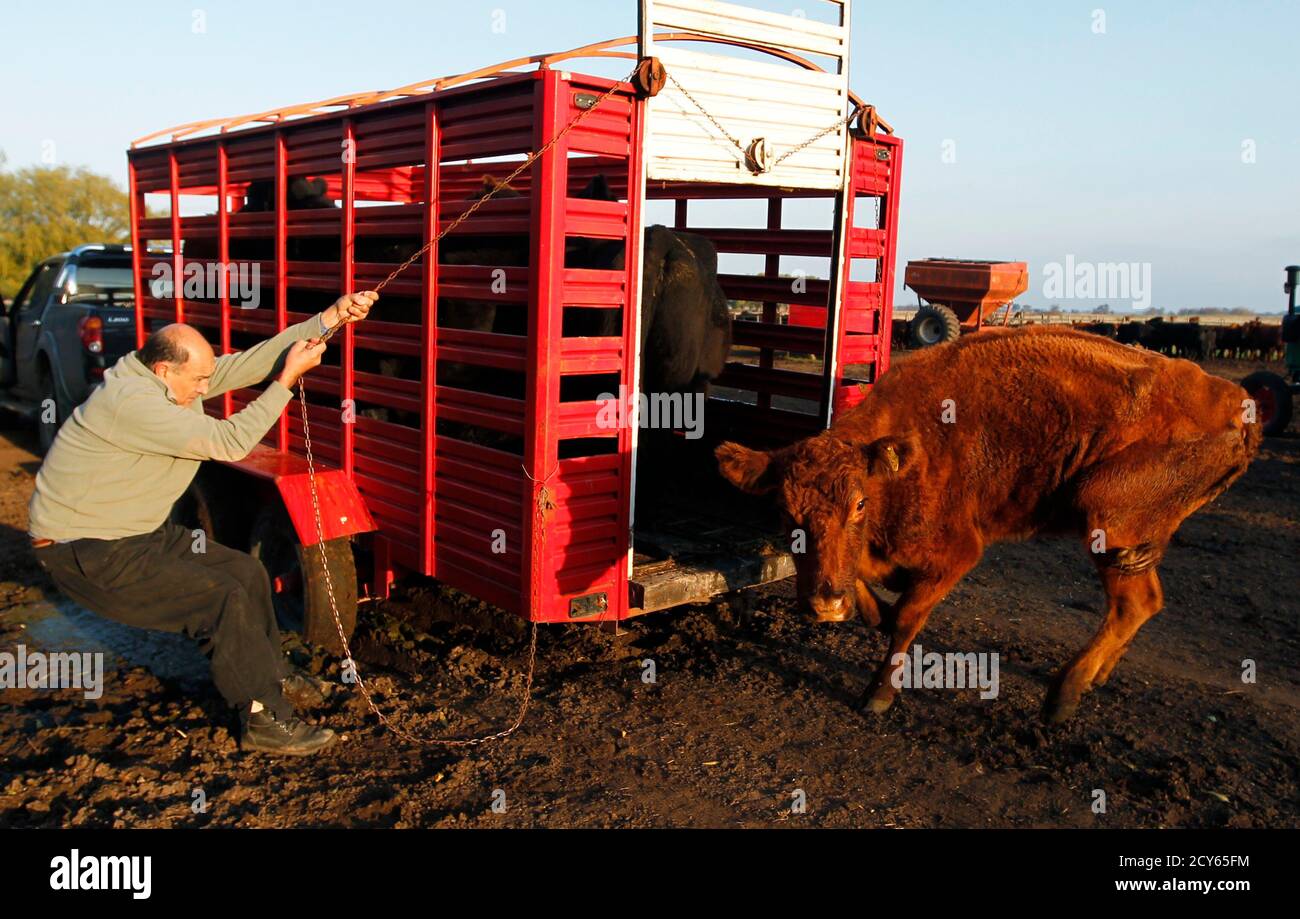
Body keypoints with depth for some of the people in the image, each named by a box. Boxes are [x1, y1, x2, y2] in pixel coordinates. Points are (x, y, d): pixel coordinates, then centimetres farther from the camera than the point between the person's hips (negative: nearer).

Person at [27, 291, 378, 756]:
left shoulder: (174, 375, -2)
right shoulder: (131, 400, -29)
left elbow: (250, 362, -5)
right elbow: (229, 441, -29)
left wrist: (330, 317, -11)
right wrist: (290, 377, -25)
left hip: (140, 531, 10)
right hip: (85, 551, -10)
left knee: (247, 571, 12)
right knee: (224, 598, -18)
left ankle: (270, 672, 31)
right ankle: (263, 720, -7)